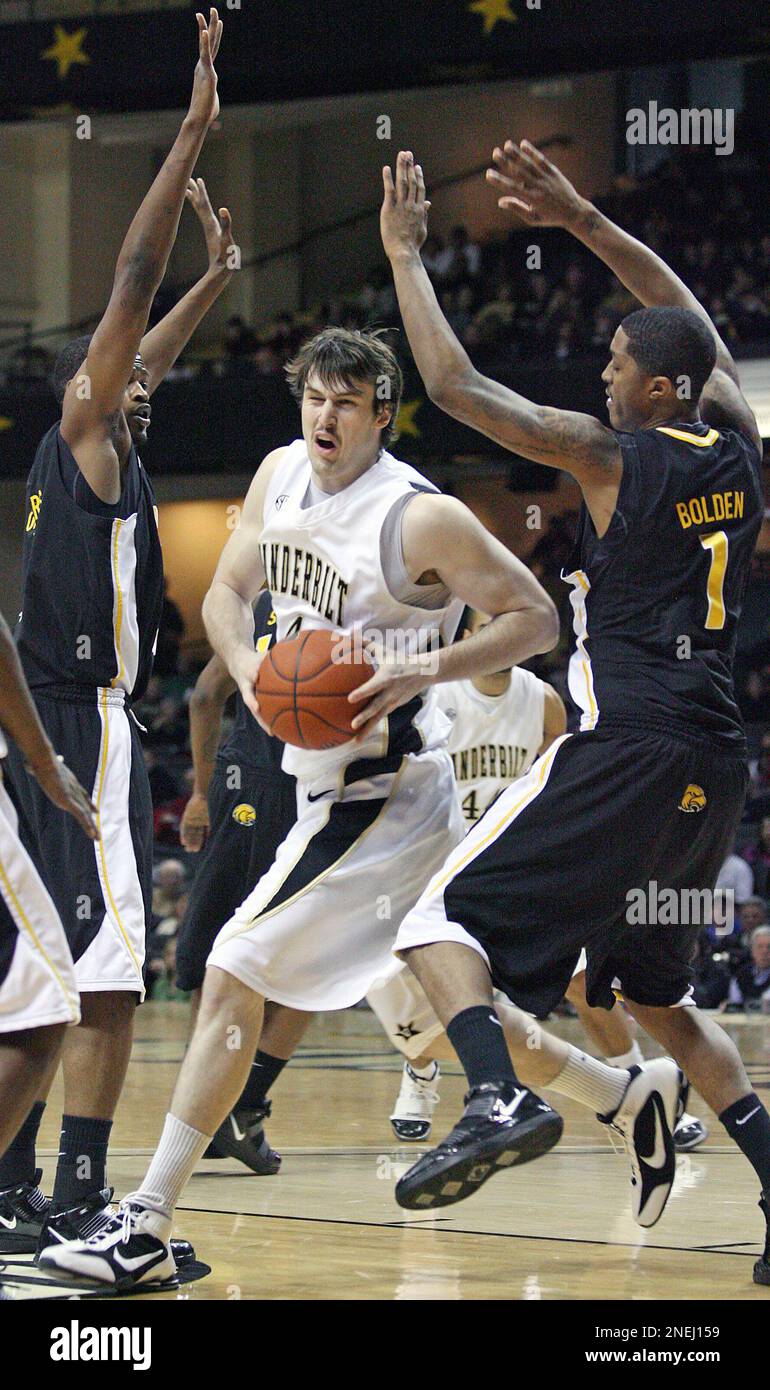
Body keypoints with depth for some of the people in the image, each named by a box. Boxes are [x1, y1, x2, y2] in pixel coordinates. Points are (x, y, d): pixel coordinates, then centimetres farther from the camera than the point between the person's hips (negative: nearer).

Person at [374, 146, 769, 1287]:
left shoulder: (613, 455, -7)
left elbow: (456, 386, -7)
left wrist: (405, 253, 4)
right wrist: (580, 221, 27)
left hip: (631, 752, -7)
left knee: (444, 921, -5)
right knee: (653, 990, 21)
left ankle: (501, 1099, -32)